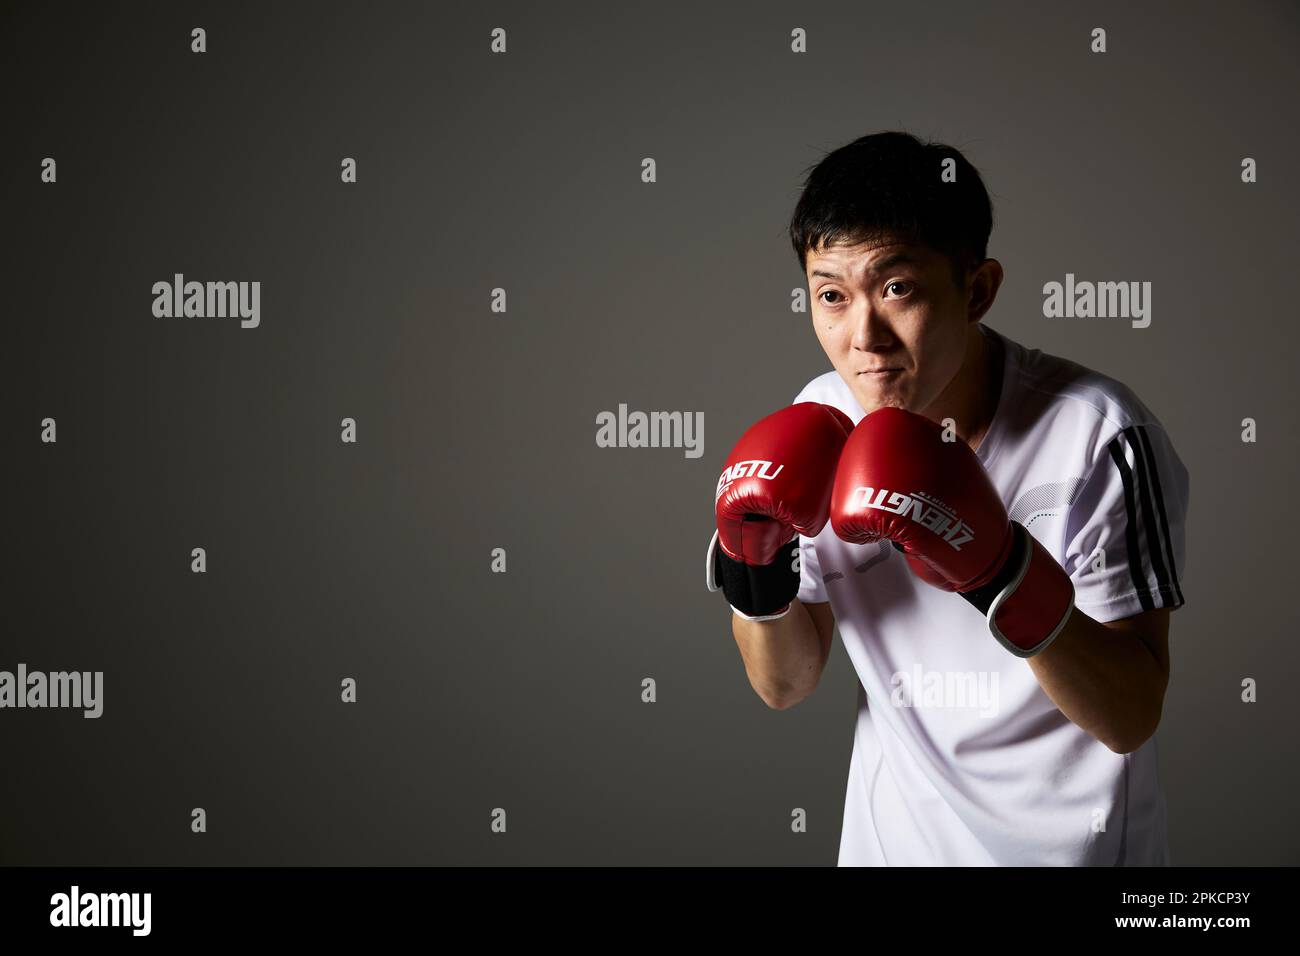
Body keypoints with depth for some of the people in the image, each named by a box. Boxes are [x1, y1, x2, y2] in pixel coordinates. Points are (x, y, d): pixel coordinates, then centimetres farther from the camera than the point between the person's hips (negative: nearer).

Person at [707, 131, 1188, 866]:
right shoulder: (821, 422, -8)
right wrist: (755, 571, -19)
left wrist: (1002, 572, -35)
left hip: (1072, 838, -4)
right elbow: (785, 685, -1)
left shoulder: (1095, 432, -22)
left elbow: (1131, 718, -22)